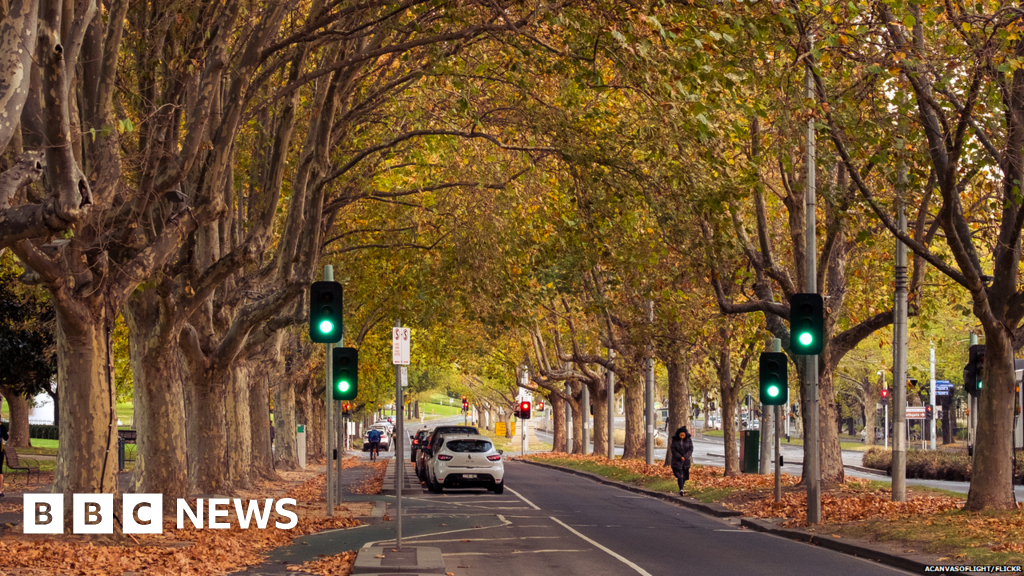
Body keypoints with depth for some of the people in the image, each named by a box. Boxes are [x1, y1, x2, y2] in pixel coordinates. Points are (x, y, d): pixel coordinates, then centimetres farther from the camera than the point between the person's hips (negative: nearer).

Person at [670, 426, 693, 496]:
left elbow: (691, 449, -3)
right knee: (680, 475, -14)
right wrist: (680, 457, -17)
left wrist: (685, 457, -17)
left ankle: (682, 485, 26)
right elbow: (673, 450, -6)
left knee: (684, 475, 7)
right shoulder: (675, 440, -4)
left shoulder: (689, 440, -1)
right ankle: (681, 490, -21)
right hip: (677, 460, -3)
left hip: (686, 460, 3)